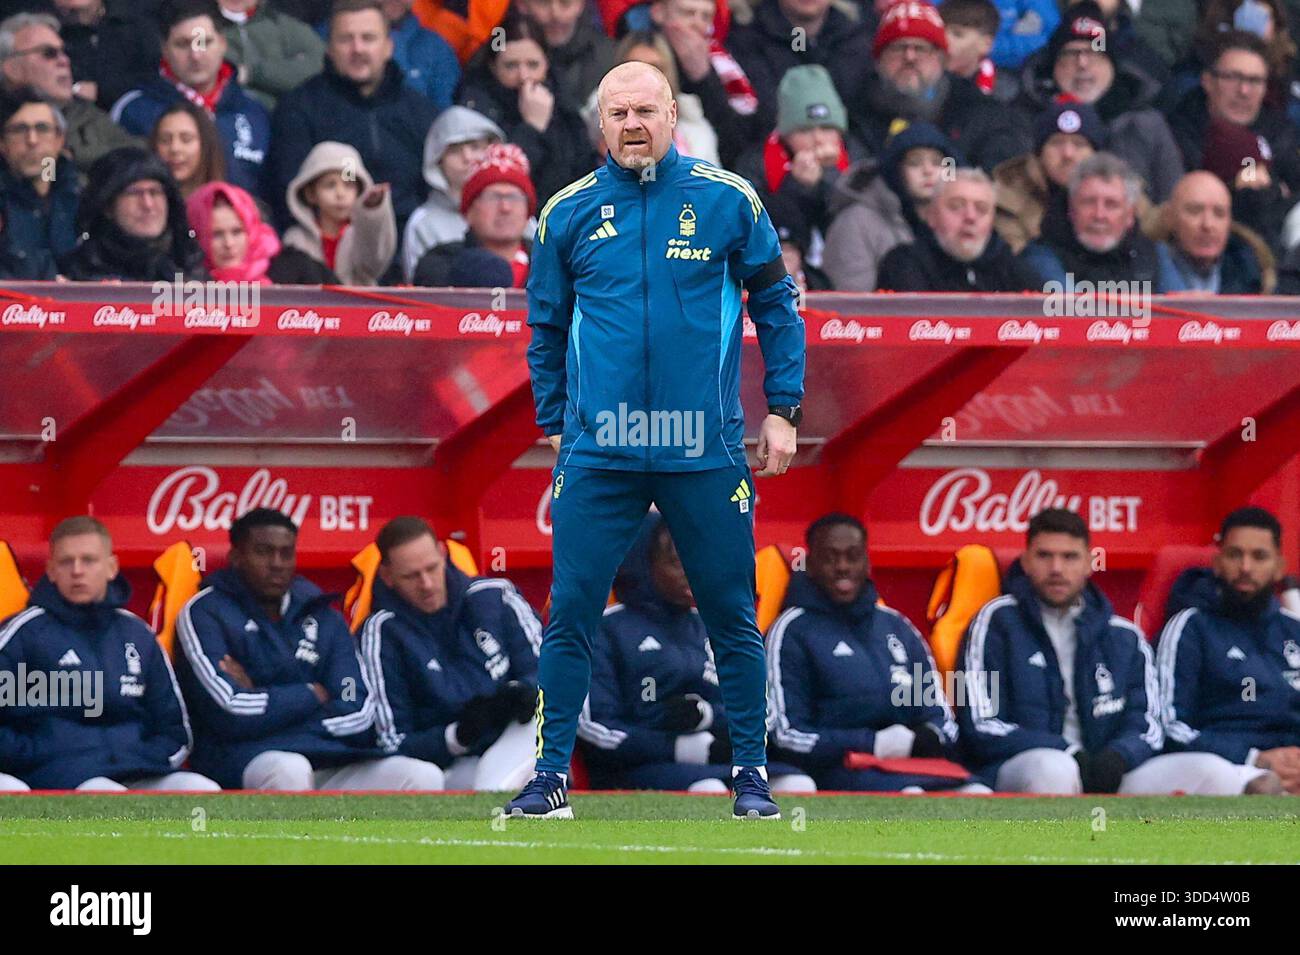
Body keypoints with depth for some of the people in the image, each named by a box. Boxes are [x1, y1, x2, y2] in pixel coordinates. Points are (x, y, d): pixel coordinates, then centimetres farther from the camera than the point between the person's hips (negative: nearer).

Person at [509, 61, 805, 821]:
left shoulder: (729, 202, 0)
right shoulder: (569, 214, 5)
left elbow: (776, 307, 7)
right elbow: (547, 329, 15)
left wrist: (783, 410, 2)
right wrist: (553, 425, 12)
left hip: (706, 454, -1)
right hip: (598, 456, 1)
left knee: (732, 616, 4)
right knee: (570, 615, -1)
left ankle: (751, 773, 15)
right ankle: (552, 772, 6)